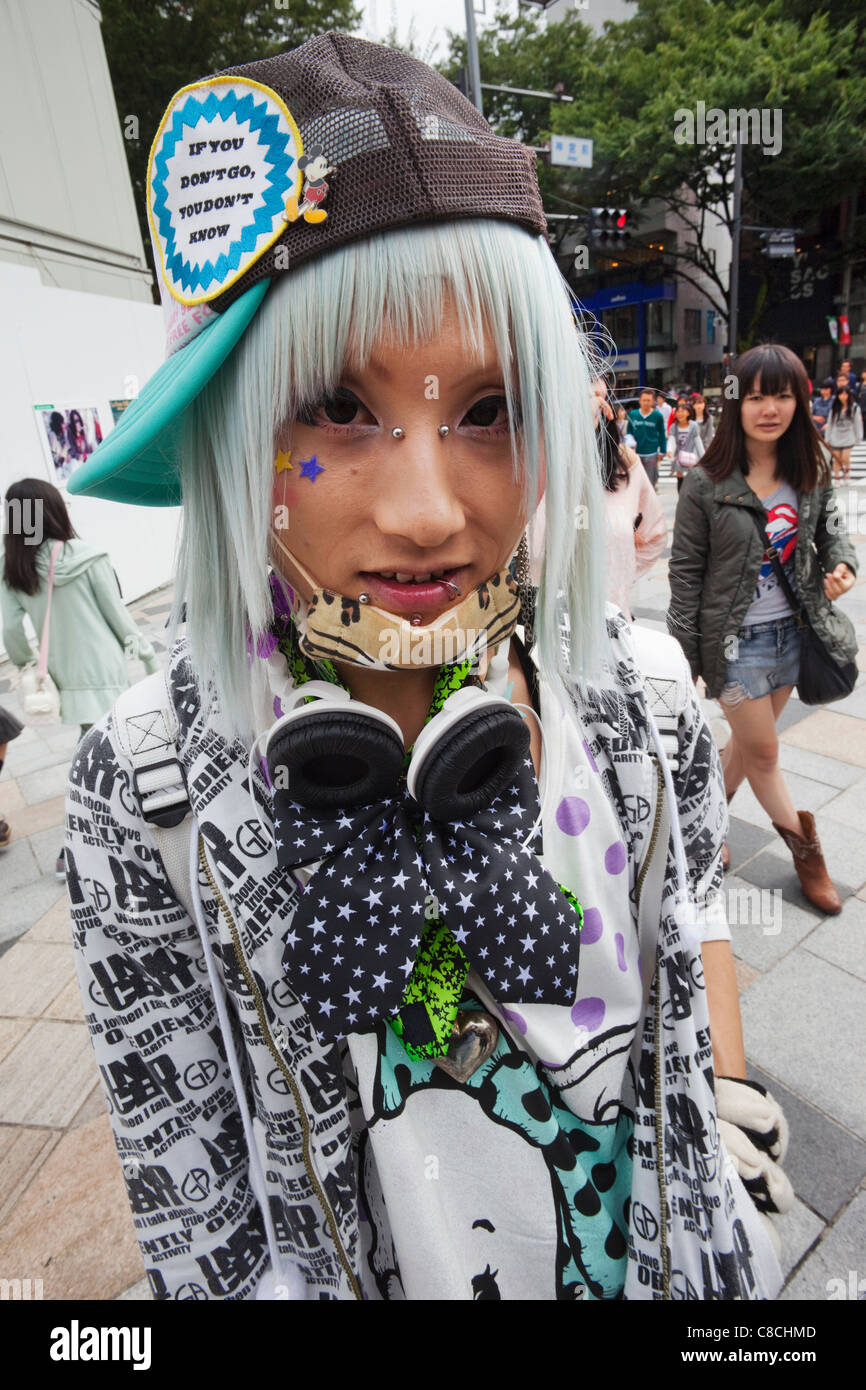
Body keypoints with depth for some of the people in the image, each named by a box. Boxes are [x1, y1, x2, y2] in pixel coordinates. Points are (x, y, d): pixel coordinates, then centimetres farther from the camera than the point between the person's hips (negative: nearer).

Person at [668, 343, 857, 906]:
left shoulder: (810, 473, 0)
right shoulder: (706, 484, -13)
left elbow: (830, 523, 17)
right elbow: (686, 571, -10)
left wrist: (842, 562, -6)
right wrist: (684, 654, -10)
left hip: (793, 629, 5)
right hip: (736, 638, -5)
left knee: (748, 740, 15)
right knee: (763, 751, 4)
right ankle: (806, 849, 26)